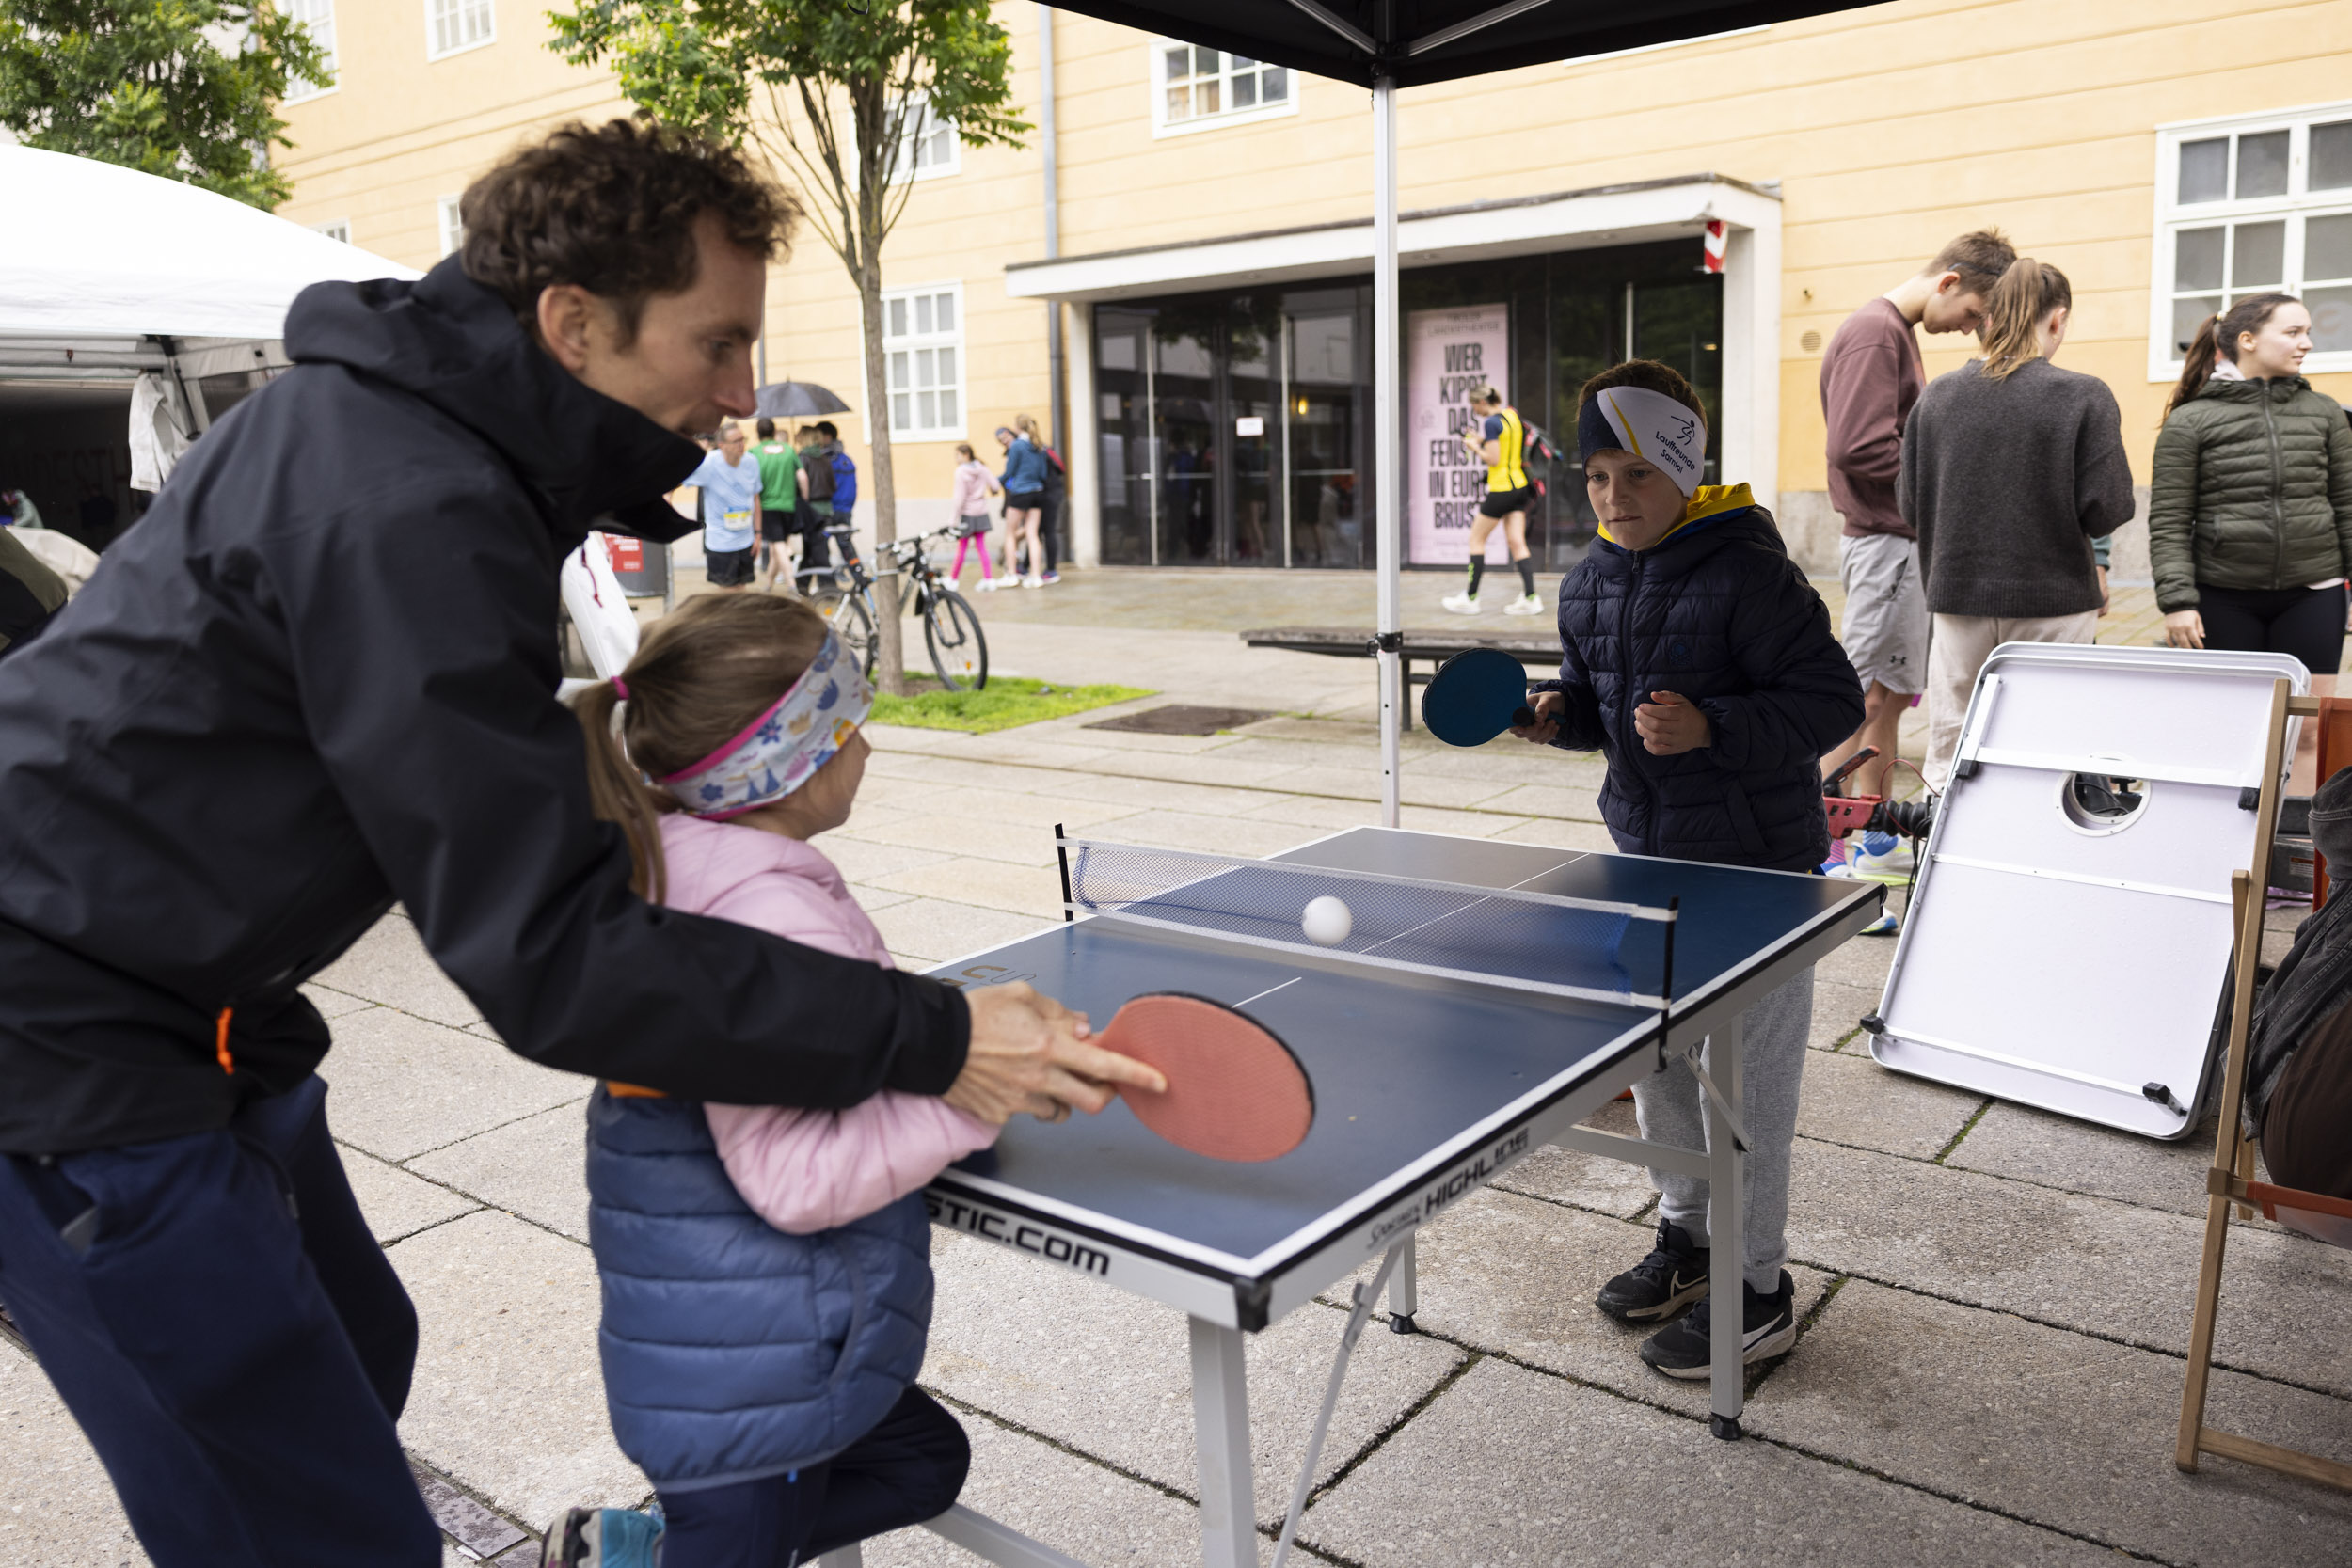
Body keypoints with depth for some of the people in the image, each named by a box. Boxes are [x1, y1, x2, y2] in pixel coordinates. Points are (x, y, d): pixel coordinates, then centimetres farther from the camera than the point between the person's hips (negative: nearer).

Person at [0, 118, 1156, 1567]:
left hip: (186, 1002, 10)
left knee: (355, 1356, 24)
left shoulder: (407, 425, 3)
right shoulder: (406, 509, -28)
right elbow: (545, 952, -29)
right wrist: (928, 1041, -30)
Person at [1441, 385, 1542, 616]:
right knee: (1517, 543, 5)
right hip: (1520, 485, 8)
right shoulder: (1512, 414, 11)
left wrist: (1475, 447, -3)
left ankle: (1470, 598, 7)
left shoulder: (1491, 422, -15)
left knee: (1476, 539, 4)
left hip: (1501, 489, -8)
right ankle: (1530, 598, -2)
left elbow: (1493, 460, -18)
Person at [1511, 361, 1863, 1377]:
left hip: (1753, 869, -8)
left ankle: (1758, 1291, 17)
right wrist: (1561, 715, -2)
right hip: (1645, 855, 8)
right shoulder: (1589, 587, 6)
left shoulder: (1748, 574, -16)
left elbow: (1832, 702, -16)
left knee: (1743, 1080, 1)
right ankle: (1687, 1234, 38)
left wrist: (1709, 729, -28)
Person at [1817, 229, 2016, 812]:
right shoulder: (1874, 331, -13)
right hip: (1886, 541, -10)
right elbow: (1859, 448, -22)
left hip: (1901, 541, 10)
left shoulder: (1897, 331, 19)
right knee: (1867, 697, -8)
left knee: (1892, 697, 13)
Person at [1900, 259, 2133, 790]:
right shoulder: (2084, 397, -8)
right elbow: (2106, 510, -10)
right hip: (2051, 604, -2)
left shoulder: (1936, 395, 1)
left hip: (1957, 596, 3)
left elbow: (1909, 505, 3)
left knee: (1949, 769, 9)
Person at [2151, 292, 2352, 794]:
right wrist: (2177, 601, -13)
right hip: (2225, 598, -3)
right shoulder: (2189, 422, -2)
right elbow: (2168, 523, -5)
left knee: (2309, 731, 3)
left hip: (2311, 594, 3)